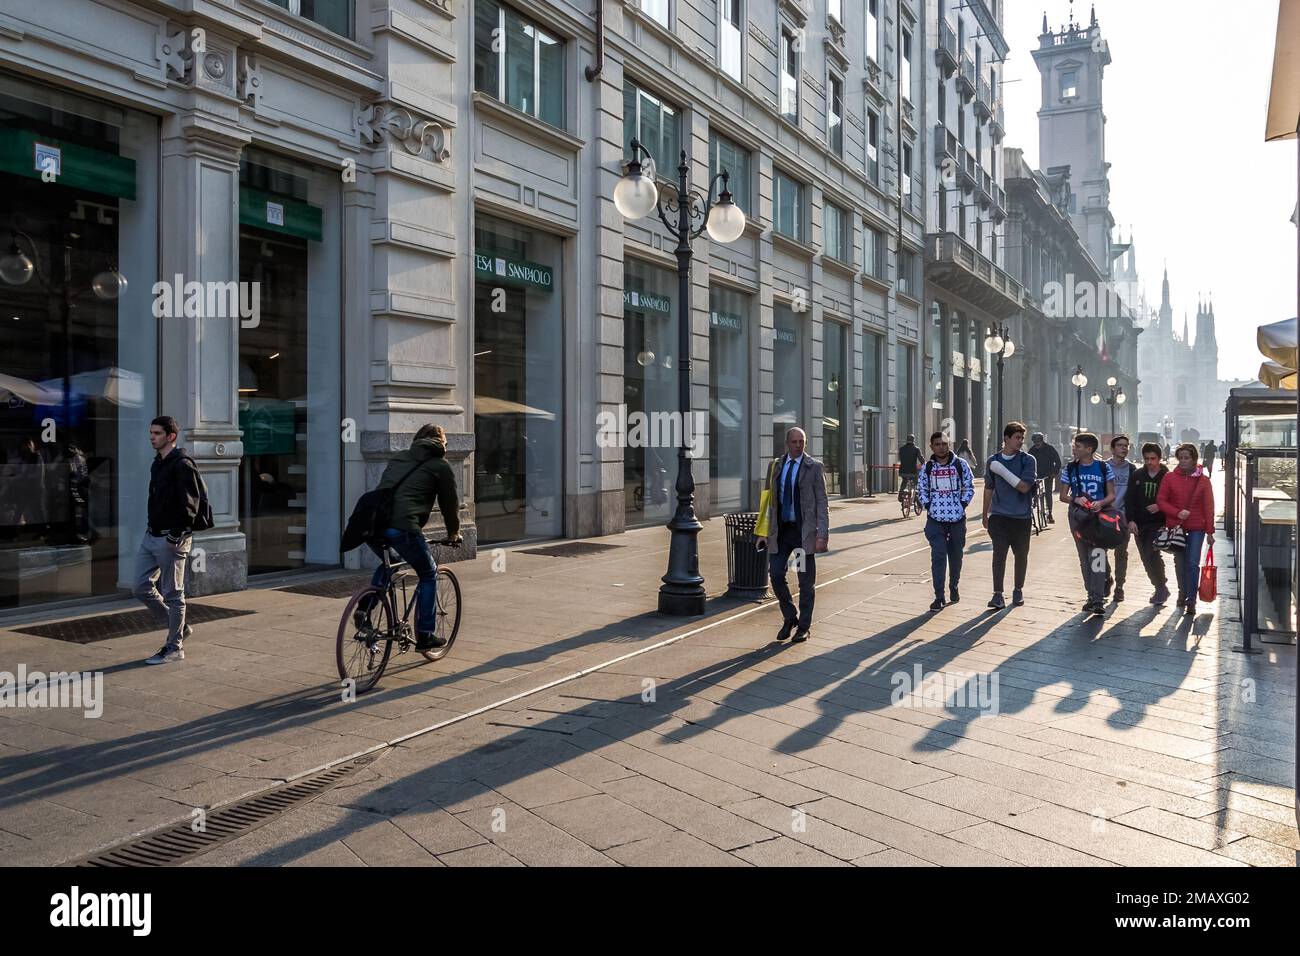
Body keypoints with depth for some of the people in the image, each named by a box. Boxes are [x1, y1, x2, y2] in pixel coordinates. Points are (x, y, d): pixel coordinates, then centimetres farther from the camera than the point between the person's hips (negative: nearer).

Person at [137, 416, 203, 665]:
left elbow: (190, 504, -19)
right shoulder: (157, 463, 14)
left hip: (171, 540, -9)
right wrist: (152, 528, 15)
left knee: (172, 595, 0)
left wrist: (178, 535, -20)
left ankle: (175, 648, 11)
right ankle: (178, 628, 24)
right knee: (141, 589, 10)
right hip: (151, 536, 9)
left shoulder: (182, 464, -14)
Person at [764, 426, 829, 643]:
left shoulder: (814, 467, -3)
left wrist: (822, 534, -13)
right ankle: (790, 618, 21)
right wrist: (767, 529, 8)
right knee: (776, 575, -1)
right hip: (781, 529, 3)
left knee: (806, 582, 5)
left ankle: (804, 627, 19)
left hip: (804, 531, -3)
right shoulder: (775, 466, 9)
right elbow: (770, 500, 13)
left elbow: (822, 503, -5)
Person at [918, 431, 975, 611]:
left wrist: (962, 505, -4)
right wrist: (928, 507, 1)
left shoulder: (960, 464, 0)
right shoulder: (927, 467, 3)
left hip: (957, 518, 0)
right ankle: (939, 597, -7)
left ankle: (954, 588, 33)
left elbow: (969, 487, 5)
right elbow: (922, 489, 11)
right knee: (938, 557, -9)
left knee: (956, 556, 12)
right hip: (935, 520, 0)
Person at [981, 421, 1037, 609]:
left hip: (1022, 517, 0)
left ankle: (1018, 590, 28)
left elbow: (1024, 487, -13)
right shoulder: (993, 461, 5)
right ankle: (998, 594, -7)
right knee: (999, 553, -9)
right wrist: (985, 515, 15)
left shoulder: (1028, 460, -2)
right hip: (999, 516, 0)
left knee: (1021, 555, 10)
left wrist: (1002, 470, -18)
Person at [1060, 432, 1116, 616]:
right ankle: (1092, 595, 20)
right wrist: (1076, 499, -14)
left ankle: (1097, 600, -13)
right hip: (1078, 516, 3)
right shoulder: (1071, 468, 5)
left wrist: (1101, 503, -19)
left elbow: (1111, 495, 2)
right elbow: (1063, 495, 7)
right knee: (1084, 558, 9)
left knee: (1097, 556, -13)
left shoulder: (1104, 467, -1)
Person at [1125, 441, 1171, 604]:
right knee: (1146, 559, 9)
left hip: (1158, 524, -4)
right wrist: (1131, 520, -5)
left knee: (1152, 554, -16)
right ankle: (1160, 587, 25)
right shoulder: (1137, 476, 7)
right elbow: (1129, 499, 5)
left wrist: (1160, 507, -18)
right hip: (1139, 525, 5)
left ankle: (1161, 588, 0)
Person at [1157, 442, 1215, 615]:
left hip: (1196, 528, -1)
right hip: (1175, 526, 1)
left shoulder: (1203, 480, 0)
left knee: (1193, 563, -6)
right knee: (1180, 563, 10)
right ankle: (1182, 592, 31)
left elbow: (1209, 507, 1)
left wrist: (1210, 531, -1)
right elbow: (1161, 500, 3)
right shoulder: (1170, 478, 1)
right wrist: (1177, 513, -14)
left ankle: (1191, 600, 0)